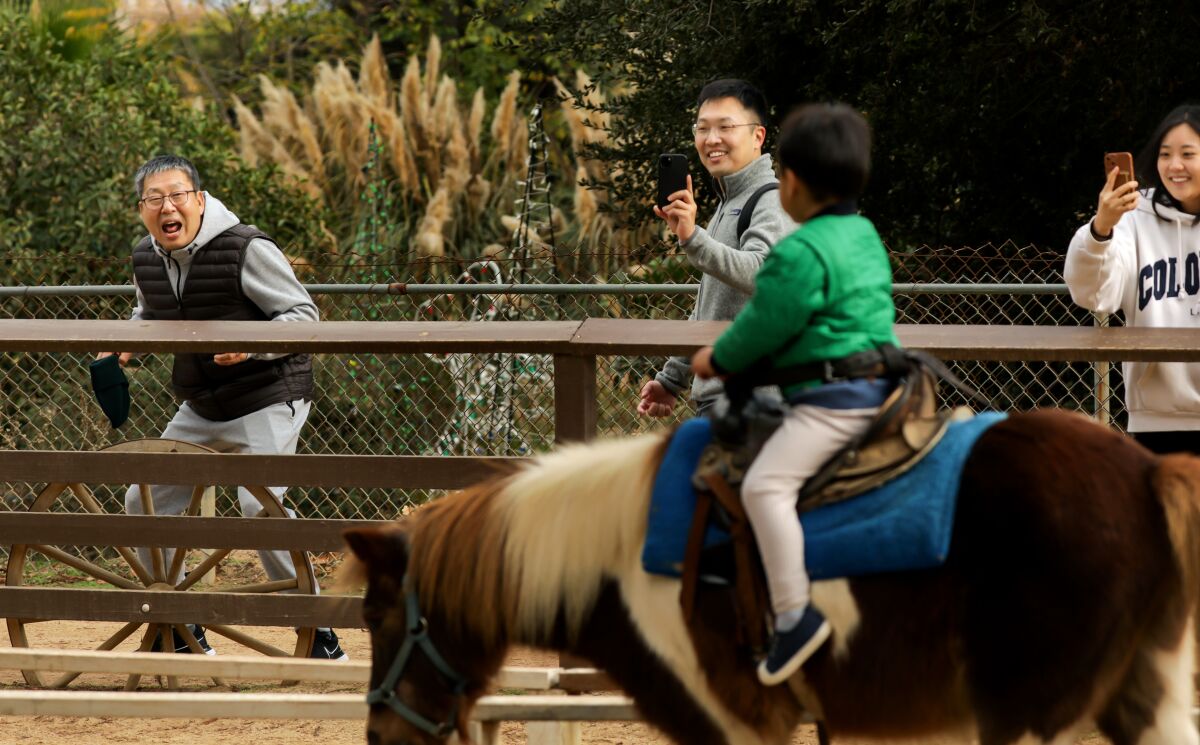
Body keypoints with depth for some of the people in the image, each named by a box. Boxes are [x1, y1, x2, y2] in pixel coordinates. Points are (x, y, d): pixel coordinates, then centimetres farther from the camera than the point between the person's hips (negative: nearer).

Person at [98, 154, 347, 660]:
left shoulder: (246, 249, -20)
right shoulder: (146, 259, 1)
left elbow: (304, 314, -15)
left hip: (267, 403, -8)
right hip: (201, 409, 8)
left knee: (259, 505, -25)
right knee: (146, 501, 5)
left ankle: (317, 633, -14)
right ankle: (181, 634, 19)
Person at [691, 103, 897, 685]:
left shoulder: (800, 254, -17)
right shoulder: (865, 237, 15)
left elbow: (764, 327, -13)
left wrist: (718, 360, 4)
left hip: (830, 400, -11)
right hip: (875, 389, 11)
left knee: (766, 484, -21)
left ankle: (794, 614, -28)